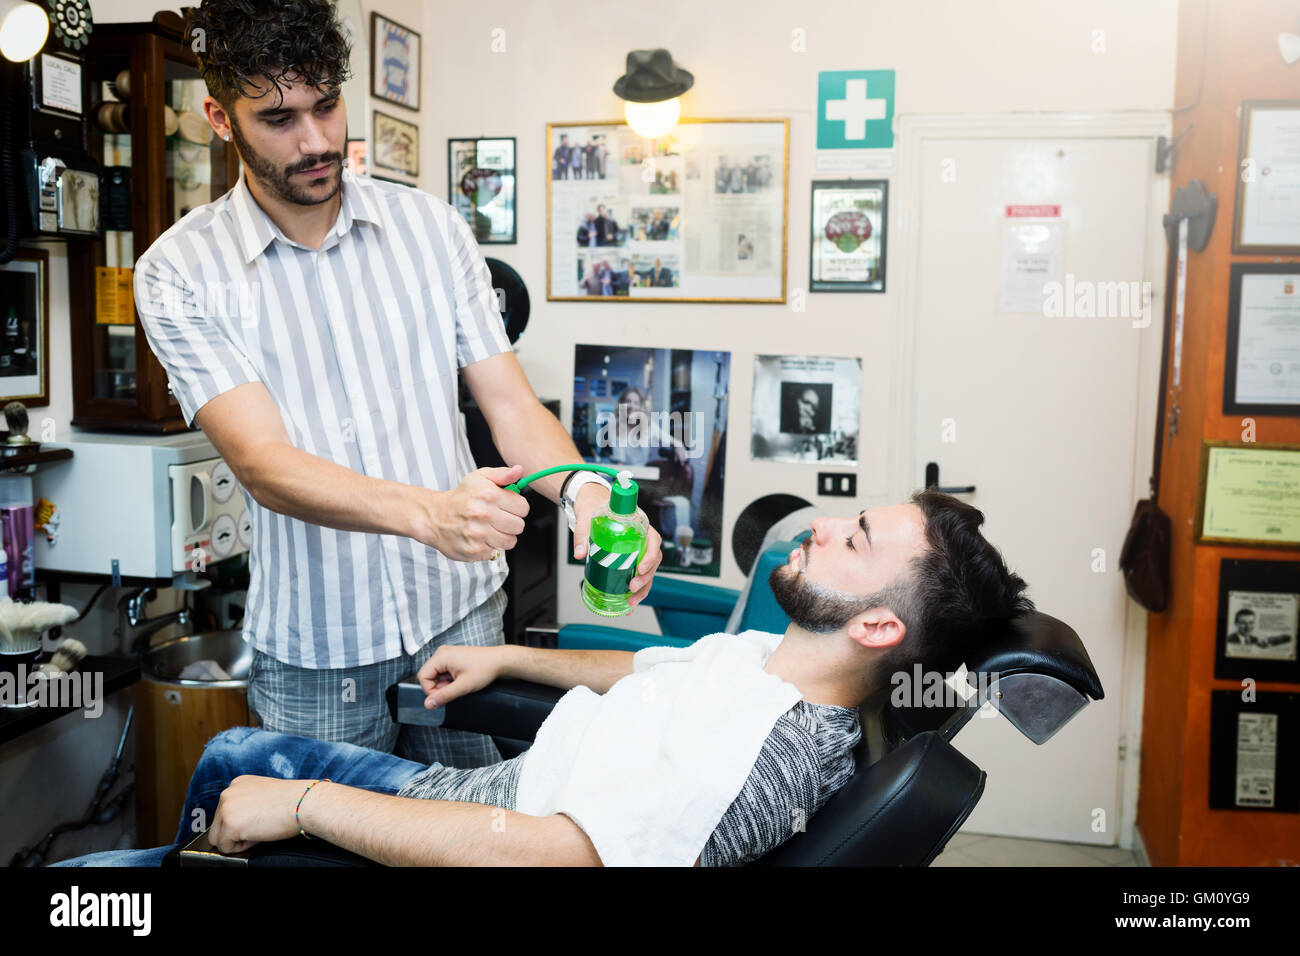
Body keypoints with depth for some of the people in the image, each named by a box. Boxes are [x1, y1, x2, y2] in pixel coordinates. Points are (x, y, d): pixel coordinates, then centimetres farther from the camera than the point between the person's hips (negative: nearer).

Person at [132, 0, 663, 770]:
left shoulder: (431, 227, 1)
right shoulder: (179, 273, -8)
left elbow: (510, 402, -3)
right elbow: (262, 461, -19)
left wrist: (584, 490, -25)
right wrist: (427, 513, -37)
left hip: (461, 615, 2)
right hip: (314, 651, -2)